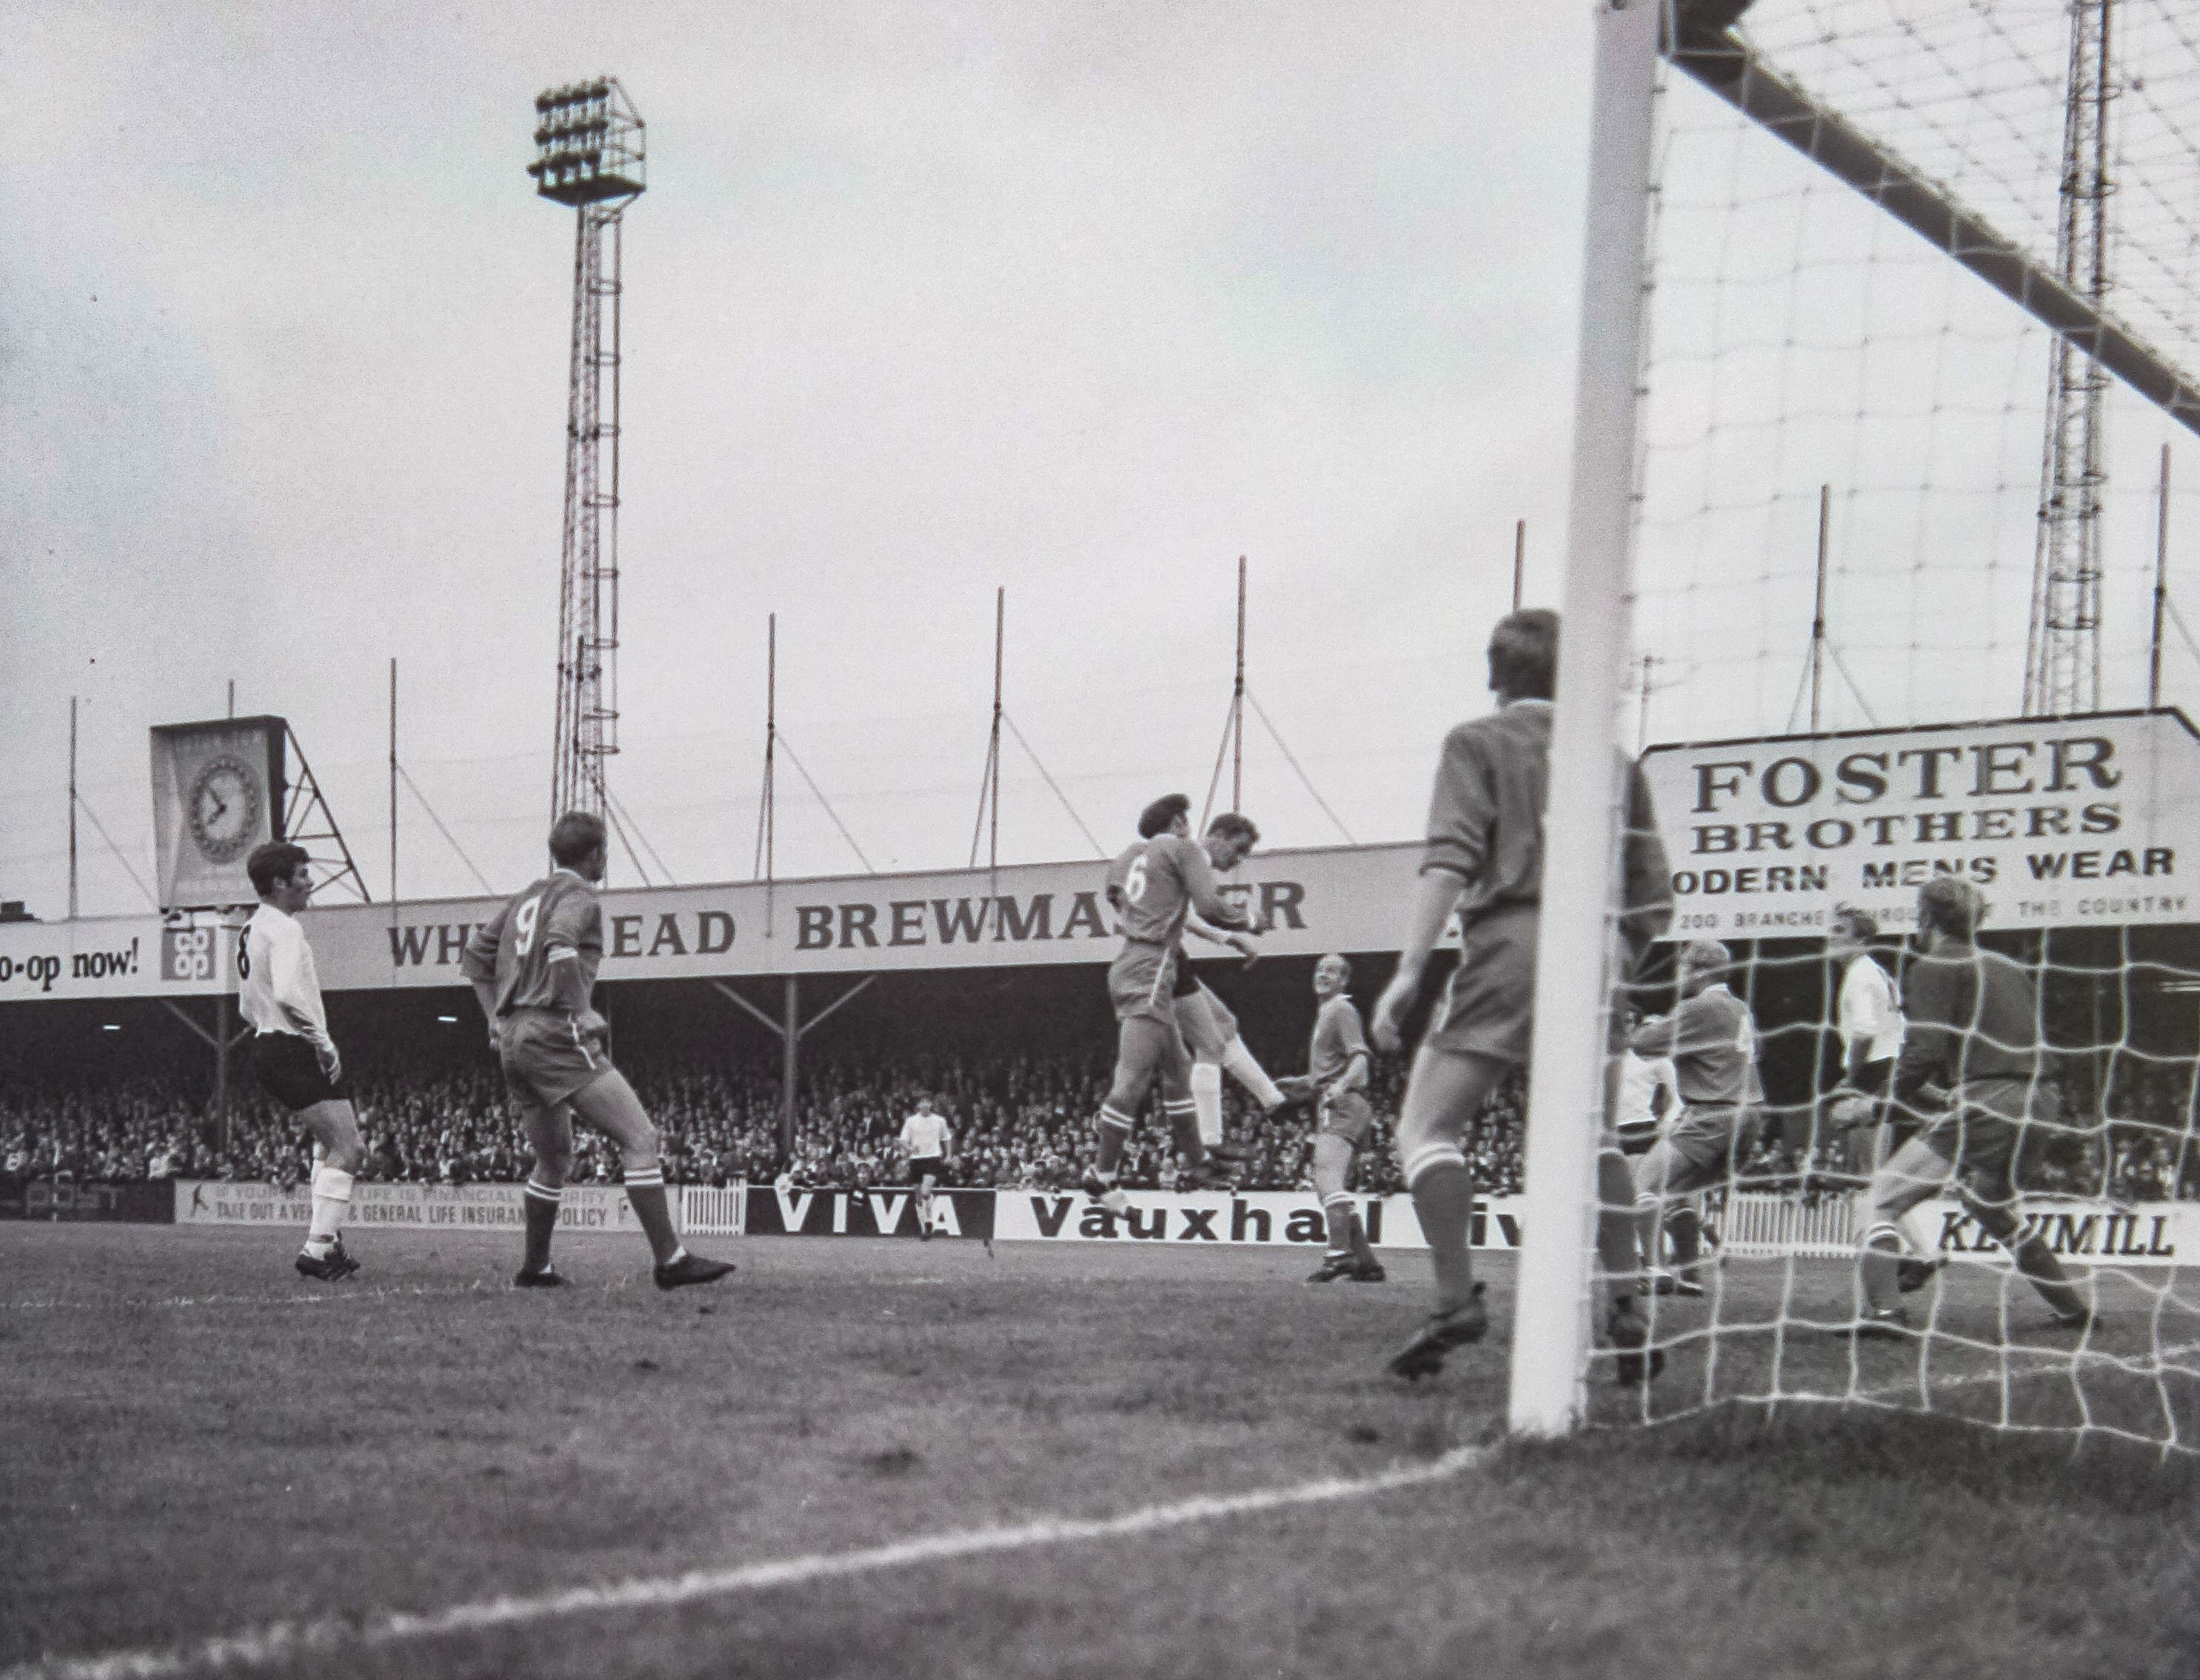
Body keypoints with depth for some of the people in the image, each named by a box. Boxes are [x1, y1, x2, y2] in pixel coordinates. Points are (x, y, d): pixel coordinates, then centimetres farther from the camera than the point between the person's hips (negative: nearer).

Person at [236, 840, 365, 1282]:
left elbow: (247, 1008, 23)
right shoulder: (283, 929, -15)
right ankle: (319, 1248, -14)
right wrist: (324, 1044, -21)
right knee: (345, 1151, -10)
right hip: (295, 1052, -11)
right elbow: (288, 996, -29)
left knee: (332, 1144, 22)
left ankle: (327, 1238, 21)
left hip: (266, 1047, 11)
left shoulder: (250, 930, 17)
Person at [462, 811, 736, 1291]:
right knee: (639, 1138, -11)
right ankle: (669, 1260, -17)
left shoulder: (524, 899, 22)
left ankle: (535, 1267, 24)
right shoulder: (579, 897, -3)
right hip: (556, 1034, -9)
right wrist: (583, 1013, -17)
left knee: (554, 1158, 23)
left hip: (513, 1042, 9)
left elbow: (475, 956, 23)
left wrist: (496, 1017, 22)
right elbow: (559, 947, -22)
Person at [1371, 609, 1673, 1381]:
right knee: (1592, 1135, 21)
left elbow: (1449, 860, -9)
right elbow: (1654, 897, 15)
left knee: (1426, 1126, -1)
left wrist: (1409, 969, -14)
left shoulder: (1478, 743, 6)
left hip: (1508, 947, -5)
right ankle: (1624, 1311, 14)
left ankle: (1457, 1299, -14)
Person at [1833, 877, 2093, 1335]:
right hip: (2017, 1114, 8)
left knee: (1884, 1195, -8)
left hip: (1974, 1109, -8)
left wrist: (1880, 1104, -3)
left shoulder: (1935, 967, -3)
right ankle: (2073, 1309, 35)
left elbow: (1925, 1052, -14)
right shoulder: (2010, 970, 20)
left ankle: (1883, 1310, -24)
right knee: (1993, 1208, 29)